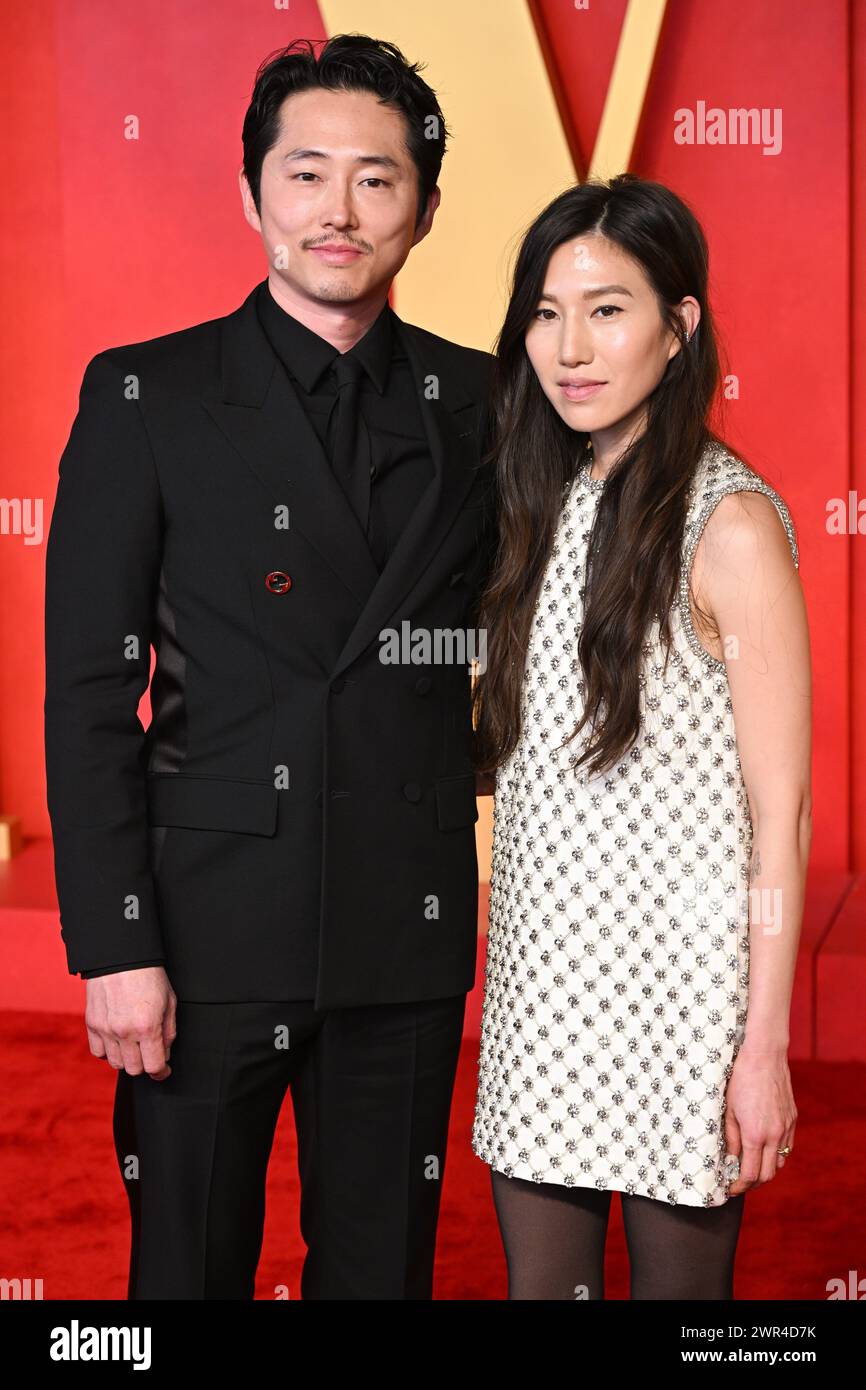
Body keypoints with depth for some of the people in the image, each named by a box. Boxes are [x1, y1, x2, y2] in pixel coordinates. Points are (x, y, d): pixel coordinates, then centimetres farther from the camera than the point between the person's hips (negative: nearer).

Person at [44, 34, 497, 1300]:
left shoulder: (477, 402, 6)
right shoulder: (146, 397, -1)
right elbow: (90, 688, -5)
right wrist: (114, 944, -10)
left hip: (409, 933, 2)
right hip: (209, 925, -2)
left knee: (383, 1268, 12)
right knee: (189, 1266, 9)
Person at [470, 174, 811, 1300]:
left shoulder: (729, 523, -13)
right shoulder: (551, 506, 8)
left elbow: (781, 809, -12)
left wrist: (765, 1046, -13)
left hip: (678, 978, -6)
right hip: (541, 971, 6)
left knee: (677, 1275, 8)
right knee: (537, 1279, 13)